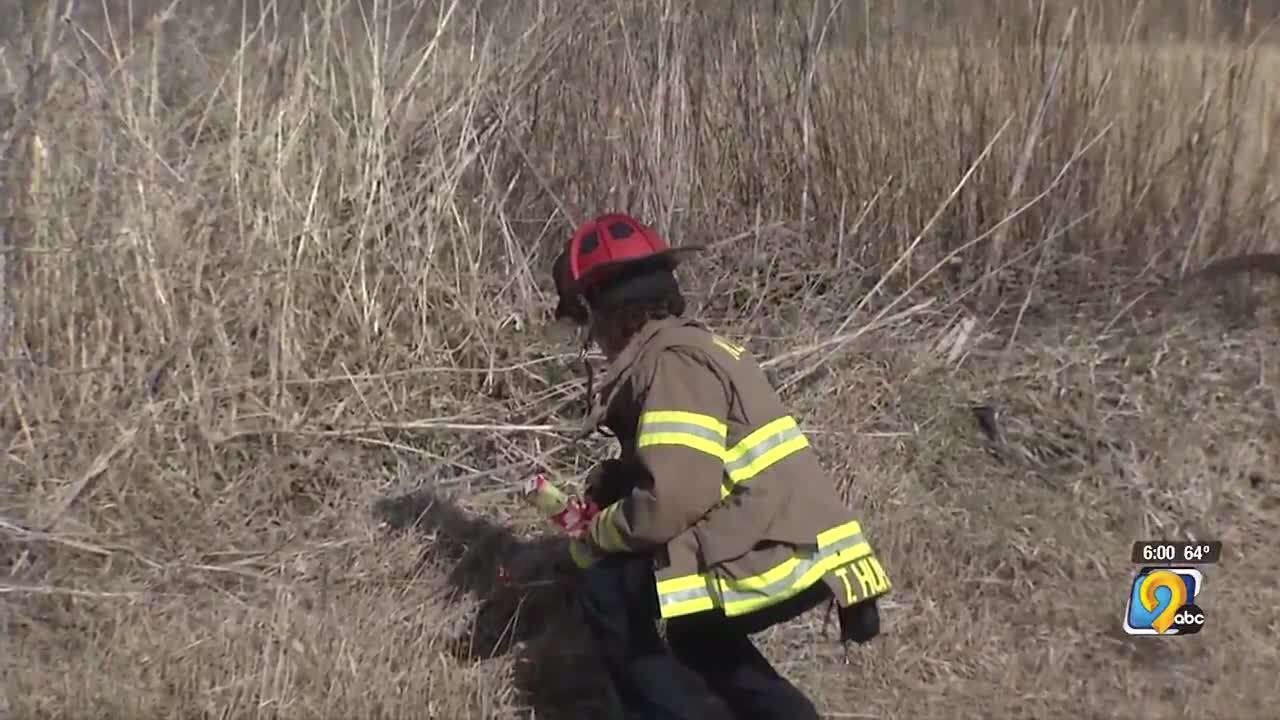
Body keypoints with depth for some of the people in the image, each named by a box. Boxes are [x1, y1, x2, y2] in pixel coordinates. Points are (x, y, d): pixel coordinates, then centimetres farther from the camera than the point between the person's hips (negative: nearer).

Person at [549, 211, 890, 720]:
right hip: (803, 554, 10)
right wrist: (603, 488, 9)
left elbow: (673, 498, -22)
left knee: (605, 591, -3)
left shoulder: (672, 362, -14)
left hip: (775, 559, -10)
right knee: (692, 628, 30)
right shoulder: (693, 347, 17)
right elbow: (672, 469, 23)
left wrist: (597, 536, -4)